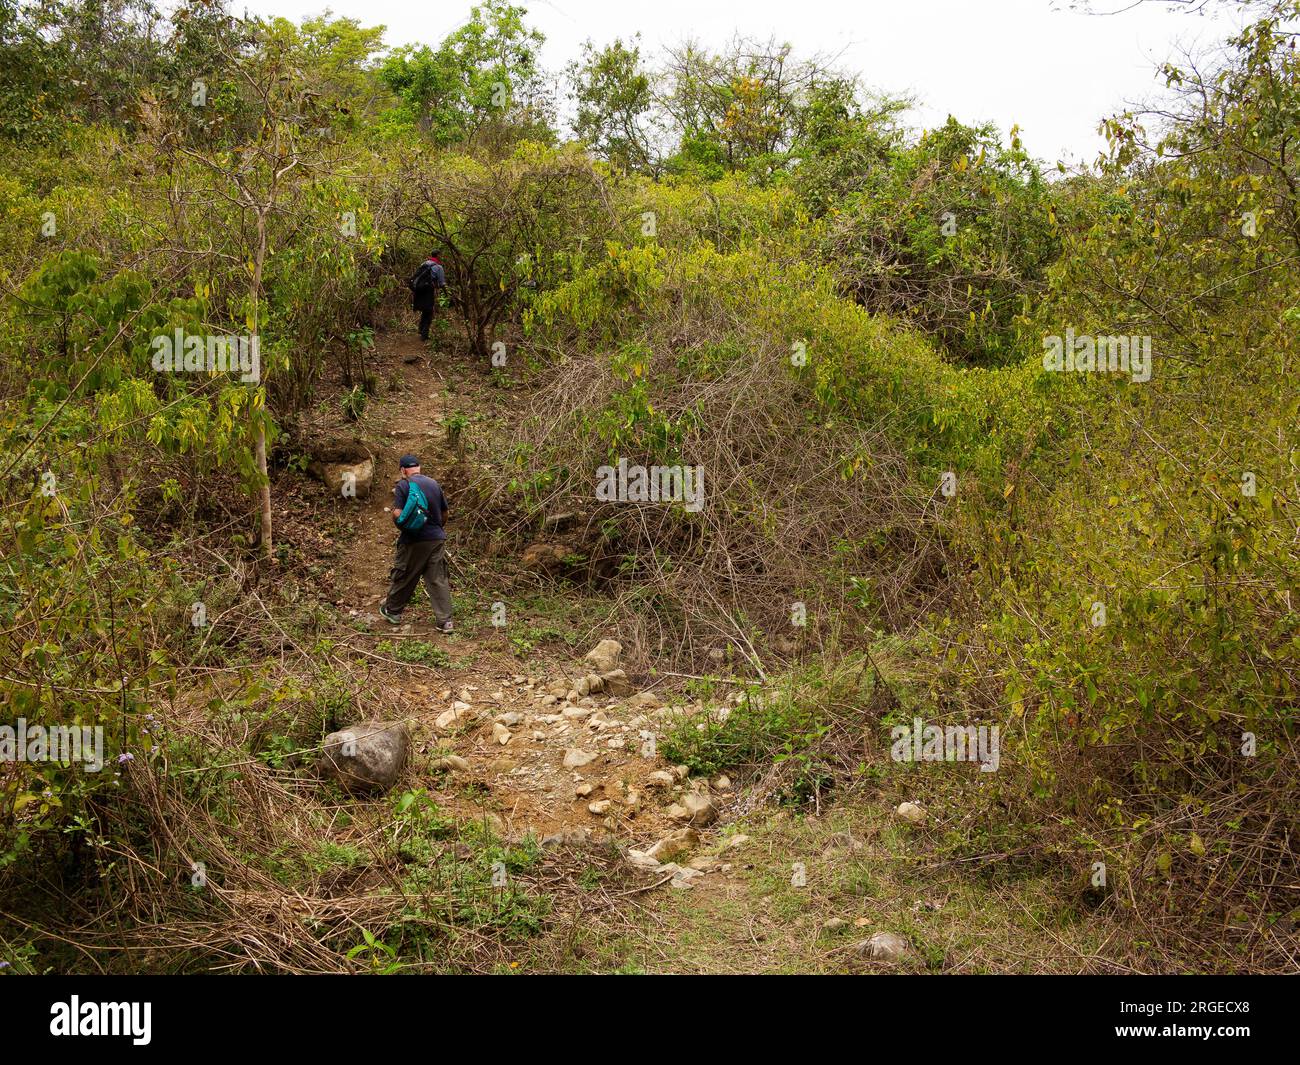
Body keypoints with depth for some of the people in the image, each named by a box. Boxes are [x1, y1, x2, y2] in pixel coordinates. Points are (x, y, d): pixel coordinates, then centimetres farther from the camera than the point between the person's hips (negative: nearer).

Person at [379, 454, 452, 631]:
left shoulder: (403, 485, -8)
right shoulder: (434, 484, 7)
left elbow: (398, 514, -16)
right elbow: (444, 512, 13)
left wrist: (398, 523, 6)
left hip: (413, 540, -4)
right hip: (437, 539, 4)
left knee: (402, 577, 13)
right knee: (439, 580, 4)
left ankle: (392, 611, 29)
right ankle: (445, 621, 1)